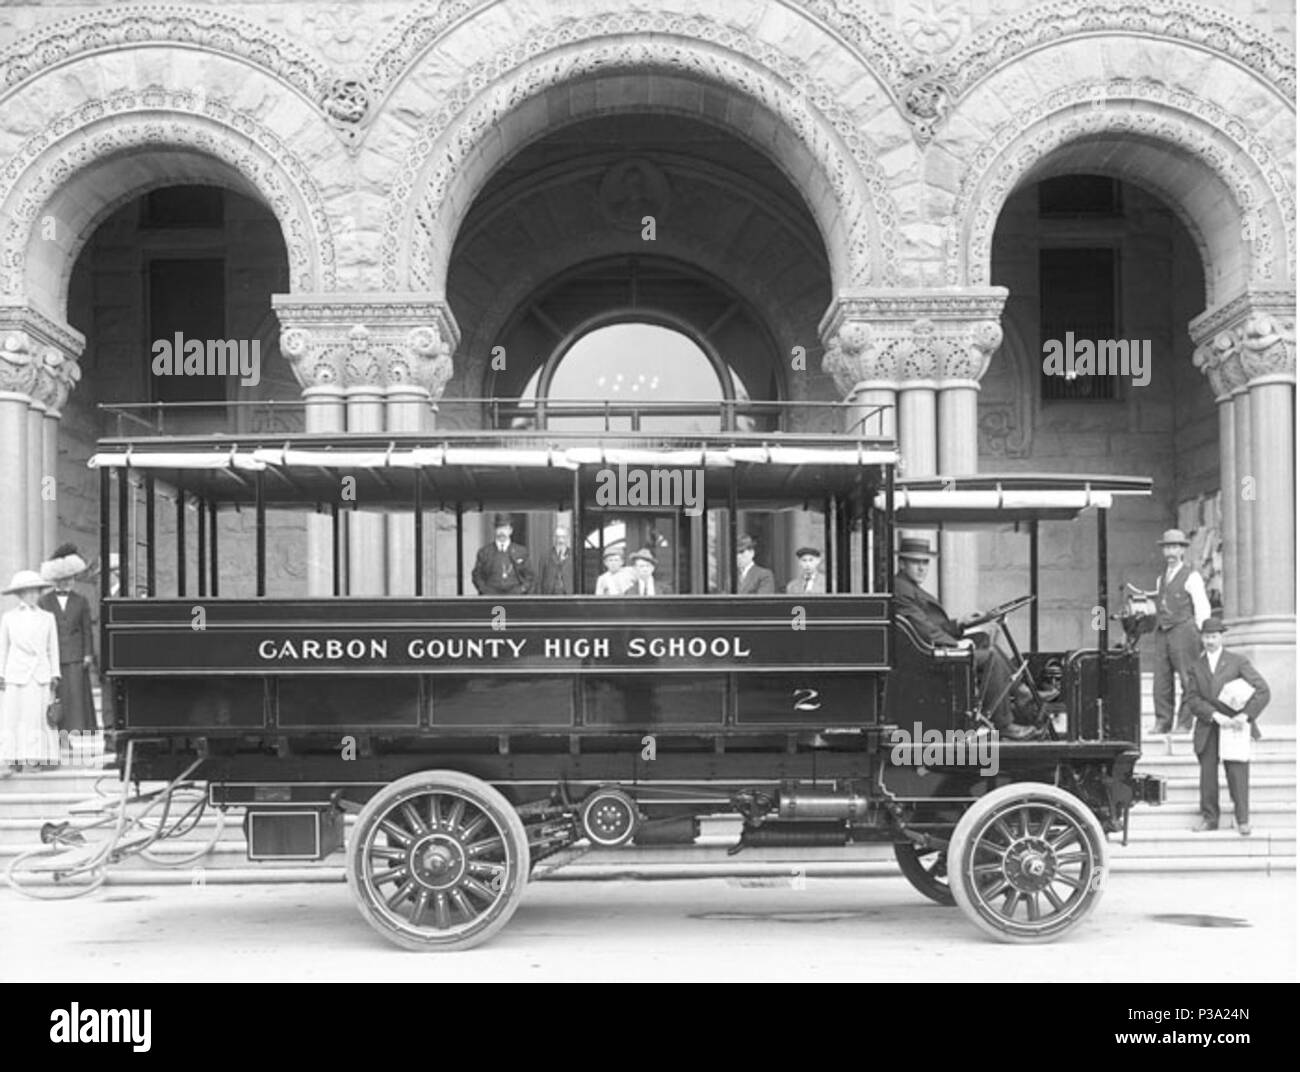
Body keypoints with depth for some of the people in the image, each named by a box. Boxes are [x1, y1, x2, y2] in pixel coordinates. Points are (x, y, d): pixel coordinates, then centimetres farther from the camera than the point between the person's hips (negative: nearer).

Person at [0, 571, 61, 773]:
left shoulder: (47, 618, 9)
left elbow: (53, 649, 11)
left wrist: (54, 675, 6)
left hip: (40, 674, 0)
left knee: (40, 716, -4)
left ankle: (40, 757, -3)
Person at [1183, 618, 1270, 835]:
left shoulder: (1238, 662, 3)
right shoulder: (1195, 667, 10)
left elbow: (1263, 691, -2)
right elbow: (1192, 699, 1)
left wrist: (1245, 716, -12)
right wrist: (1216, 716, -13)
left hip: (1234, 725, -2)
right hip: (1207, 728, 3)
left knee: (1237, 772, -7)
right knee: (1207, 772, 2)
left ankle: (1243, 820, -2)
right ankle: (1209, 818, 11)